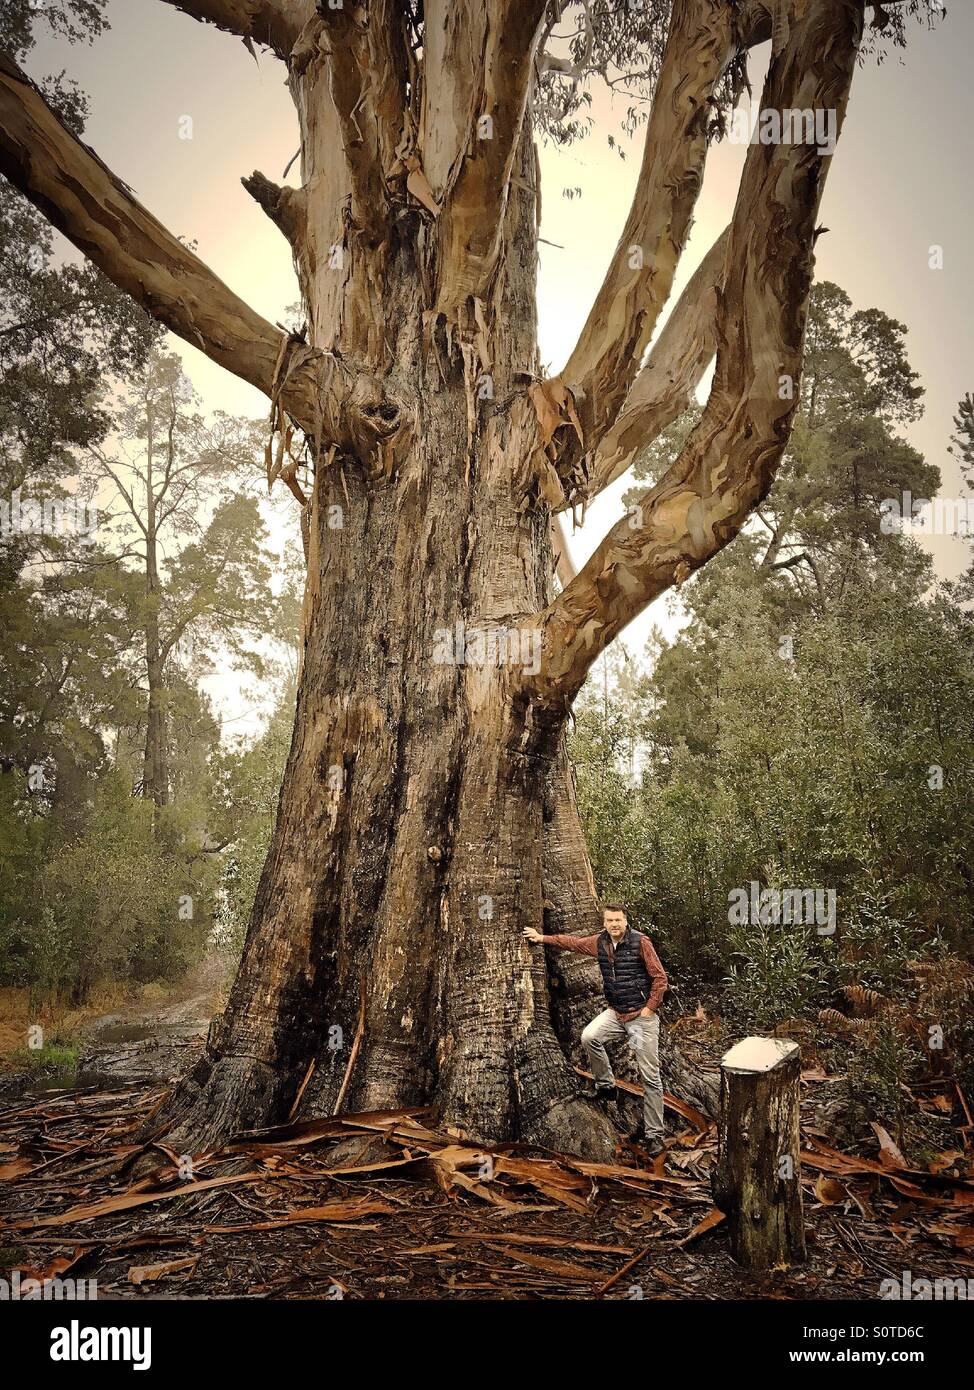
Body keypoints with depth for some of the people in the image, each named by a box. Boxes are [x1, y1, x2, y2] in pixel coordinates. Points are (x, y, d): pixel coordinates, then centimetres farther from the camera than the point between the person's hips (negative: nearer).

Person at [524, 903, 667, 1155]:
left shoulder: (640, 942, -14)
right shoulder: (600, 942, 2)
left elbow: (660, 977, -10)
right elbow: (573, 942, 19)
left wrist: (650, 1007, -12)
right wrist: (542, 938, 24)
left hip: (642, 1015, -5)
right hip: (615, 1013, 5)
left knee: (650, 1077, -4)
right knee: (589, 1037, -22)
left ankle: (653, 1133, 5)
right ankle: (606, 1085, 1)